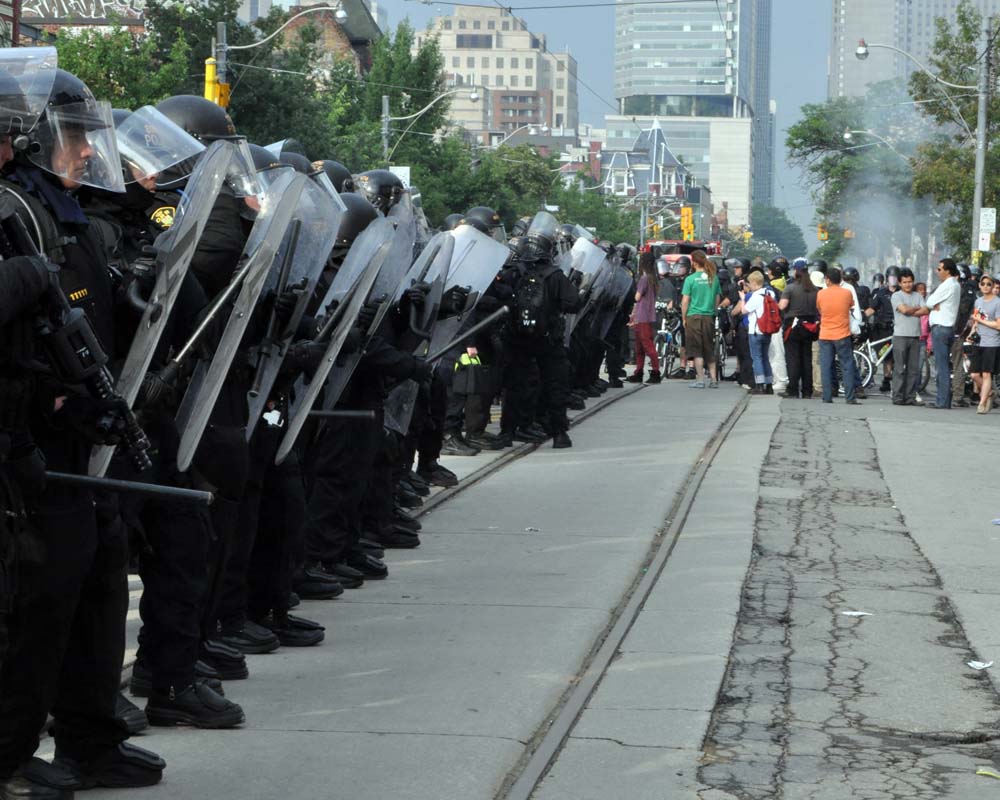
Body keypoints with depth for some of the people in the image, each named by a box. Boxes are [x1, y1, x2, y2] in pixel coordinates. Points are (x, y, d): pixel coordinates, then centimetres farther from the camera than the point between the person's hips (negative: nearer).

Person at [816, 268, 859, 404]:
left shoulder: (821, 293, -3)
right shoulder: (847, 293, -5)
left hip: (825, 335, 1)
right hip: (842, 334, -1)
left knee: (826, 367, 5)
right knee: (847, 367, 2)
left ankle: (827, 397, 2)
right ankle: (850, 397, -3)